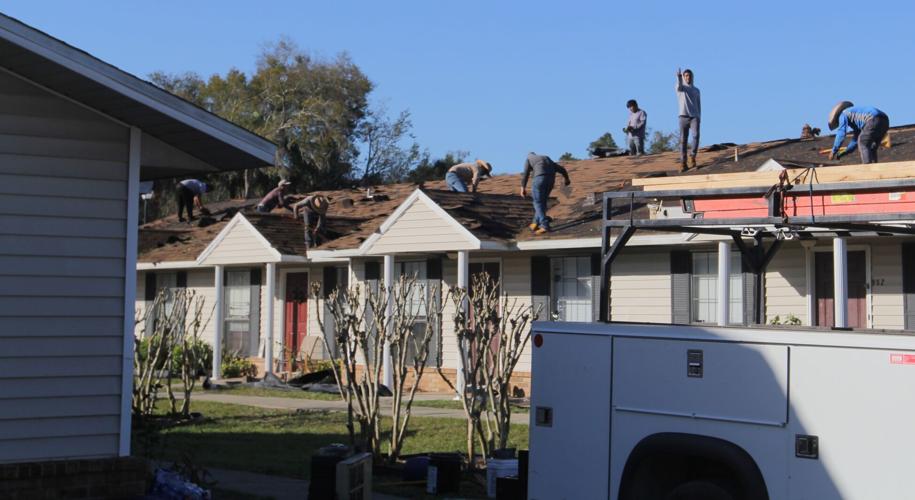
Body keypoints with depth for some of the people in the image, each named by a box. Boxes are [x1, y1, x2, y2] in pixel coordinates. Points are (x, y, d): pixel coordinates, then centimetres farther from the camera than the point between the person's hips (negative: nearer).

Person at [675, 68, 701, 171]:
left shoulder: (696, 90, 18)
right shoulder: (680, 88, 8)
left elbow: (699, 106, 18)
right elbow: (679, 86, -19)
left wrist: (699, 118, 4)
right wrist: (679, 77, -40)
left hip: (694, 117, 2)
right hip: (684, 117, -2)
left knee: (696, 136, -22)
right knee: (683, 140, -4)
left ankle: (693, 157, -8)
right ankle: (683, 163, -3)